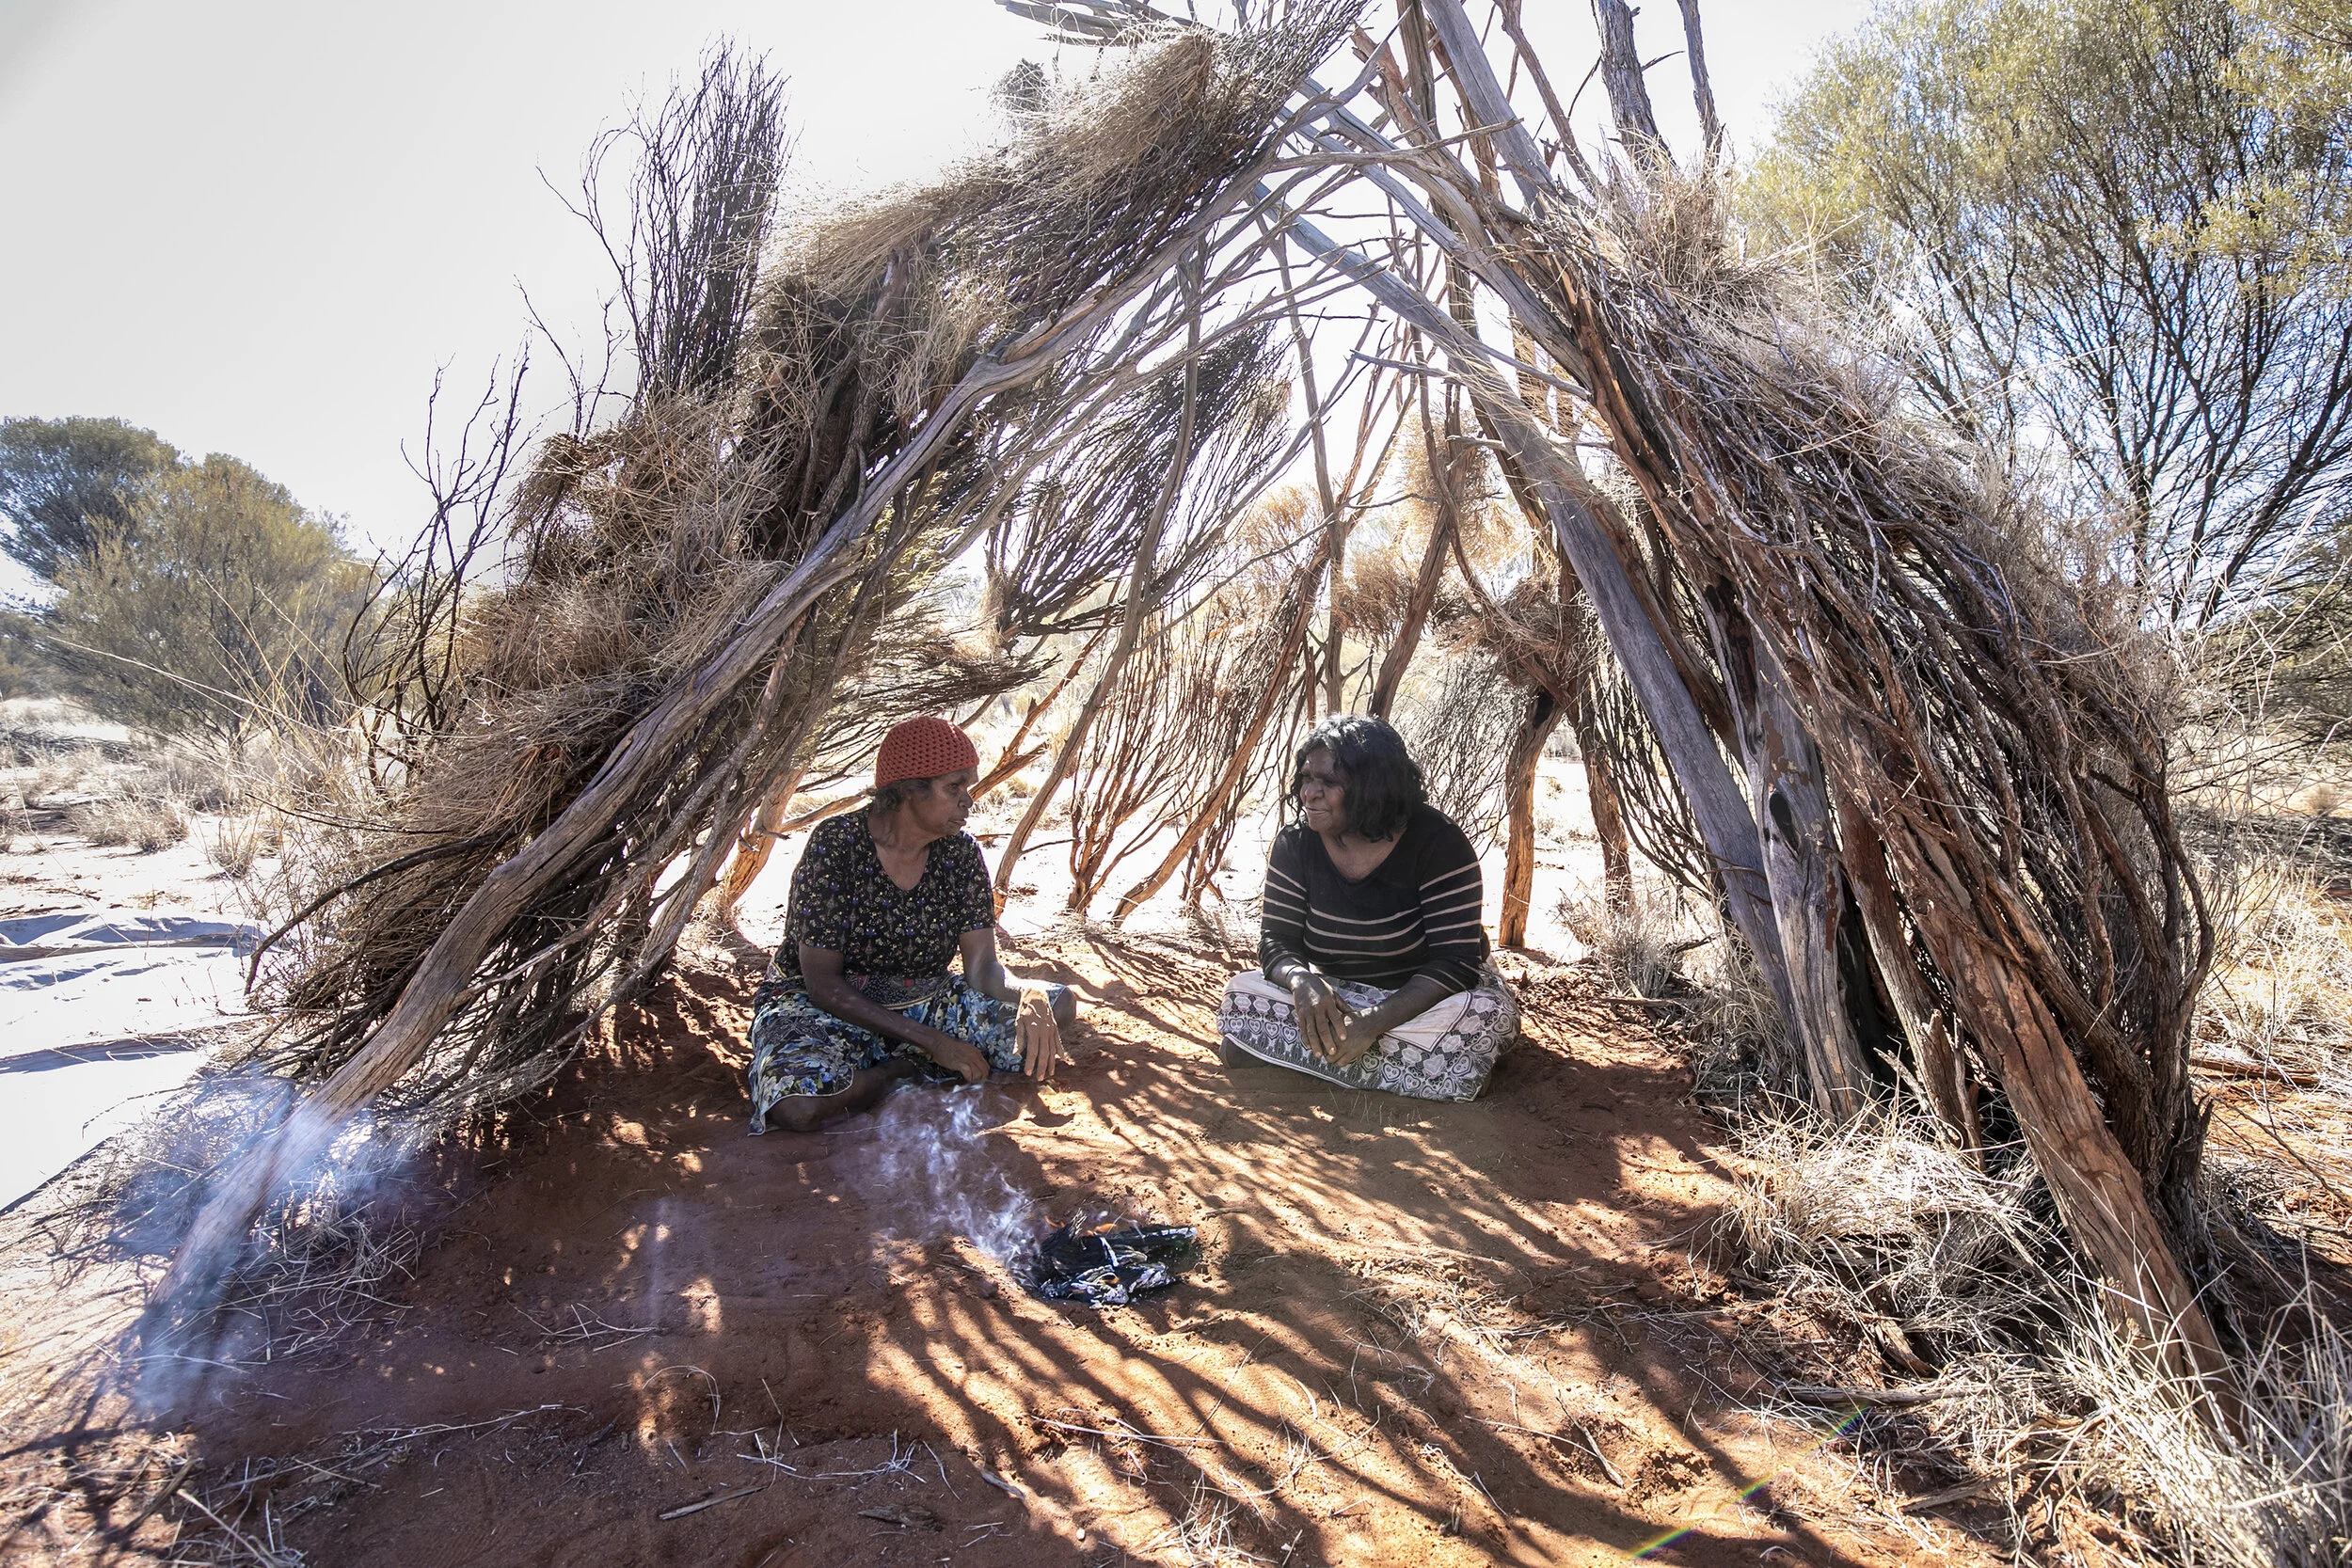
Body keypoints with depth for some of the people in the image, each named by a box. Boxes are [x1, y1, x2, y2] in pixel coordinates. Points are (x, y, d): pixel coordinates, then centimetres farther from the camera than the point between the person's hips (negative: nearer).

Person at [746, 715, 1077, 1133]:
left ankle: (909, 1065, -13)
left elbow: (983, 966, -8)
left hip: (921, 1001, 5)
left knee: (1058, 1005, -12)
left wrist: (1028, 996, -33)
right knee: (798, 1107, -38)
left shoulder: (960, 852, -5)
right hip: (821, 1004, -4)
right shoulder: (836, 844, -19)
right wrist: (932, 1041, -24)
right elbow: (822, 982, -19)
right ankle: (909, 1068, -10)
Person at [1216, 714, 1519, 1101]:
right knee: (1243, 993, -23)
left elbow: (1456, 961, -24)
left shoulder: (1438, 843, -20)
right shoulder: (1296, 843, -8)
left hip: (1422, 996, -2)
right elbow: (1276, 939, -9)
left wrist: (1376, 1021, -36)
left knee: (1490, 1013, -35)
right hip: (1333, 993, 3)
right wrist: (1302, 981, -34)